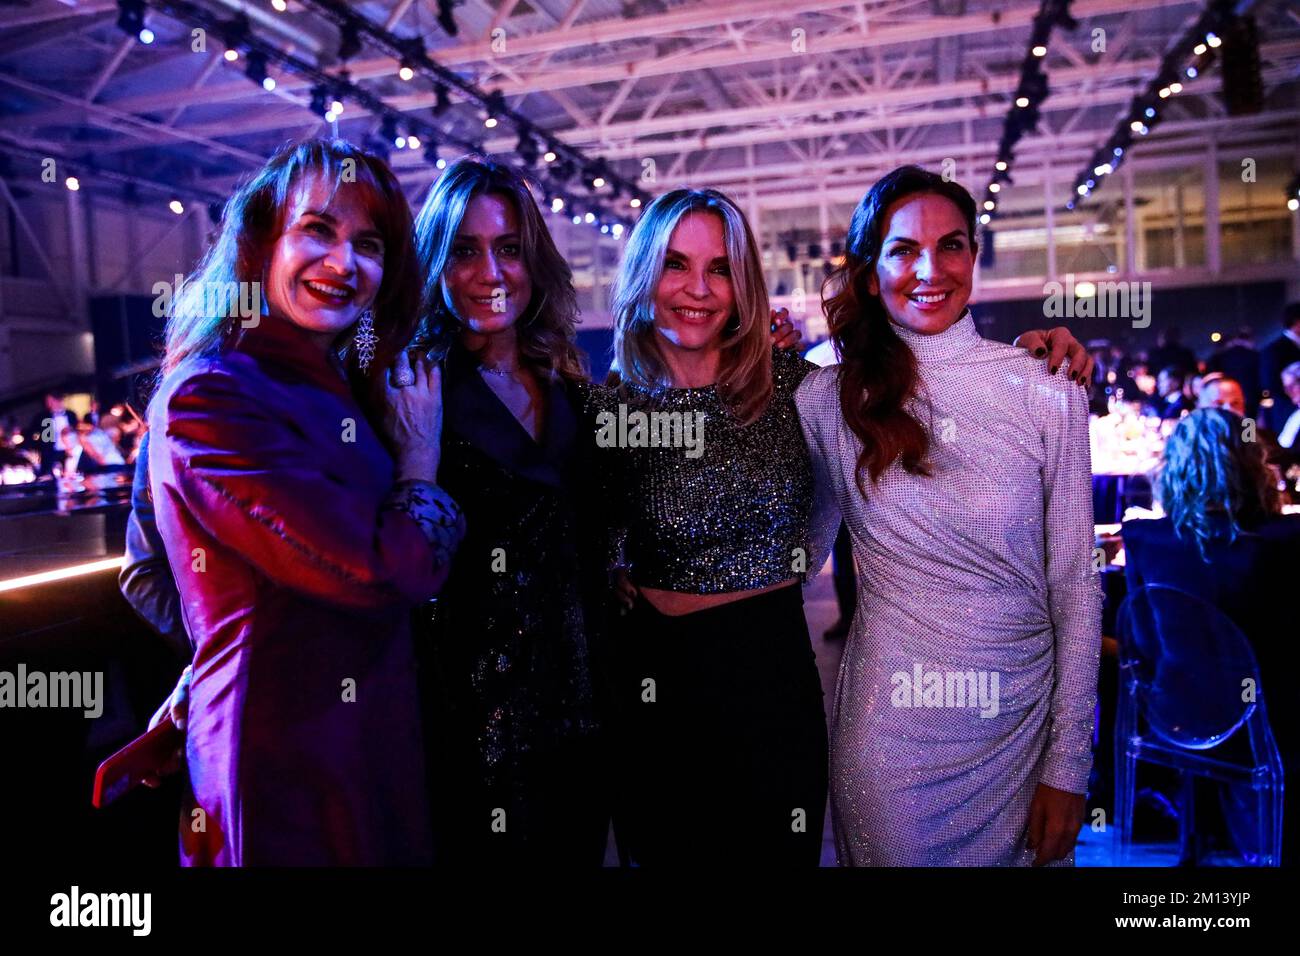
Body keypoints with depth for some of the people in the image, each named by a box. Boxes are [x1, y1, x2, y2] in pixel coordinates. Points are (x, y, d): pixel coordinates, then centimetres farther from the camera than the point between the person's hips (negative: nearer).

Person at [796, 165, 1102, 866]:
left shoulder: (1046, 393, -6)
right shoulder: (827, 400, -5)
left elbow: (1075, 587, -3)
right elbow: (796, 555, 7)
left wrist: (1068, 767, -3)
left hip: (1022, 723, 1)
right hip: (887, 730, 0)